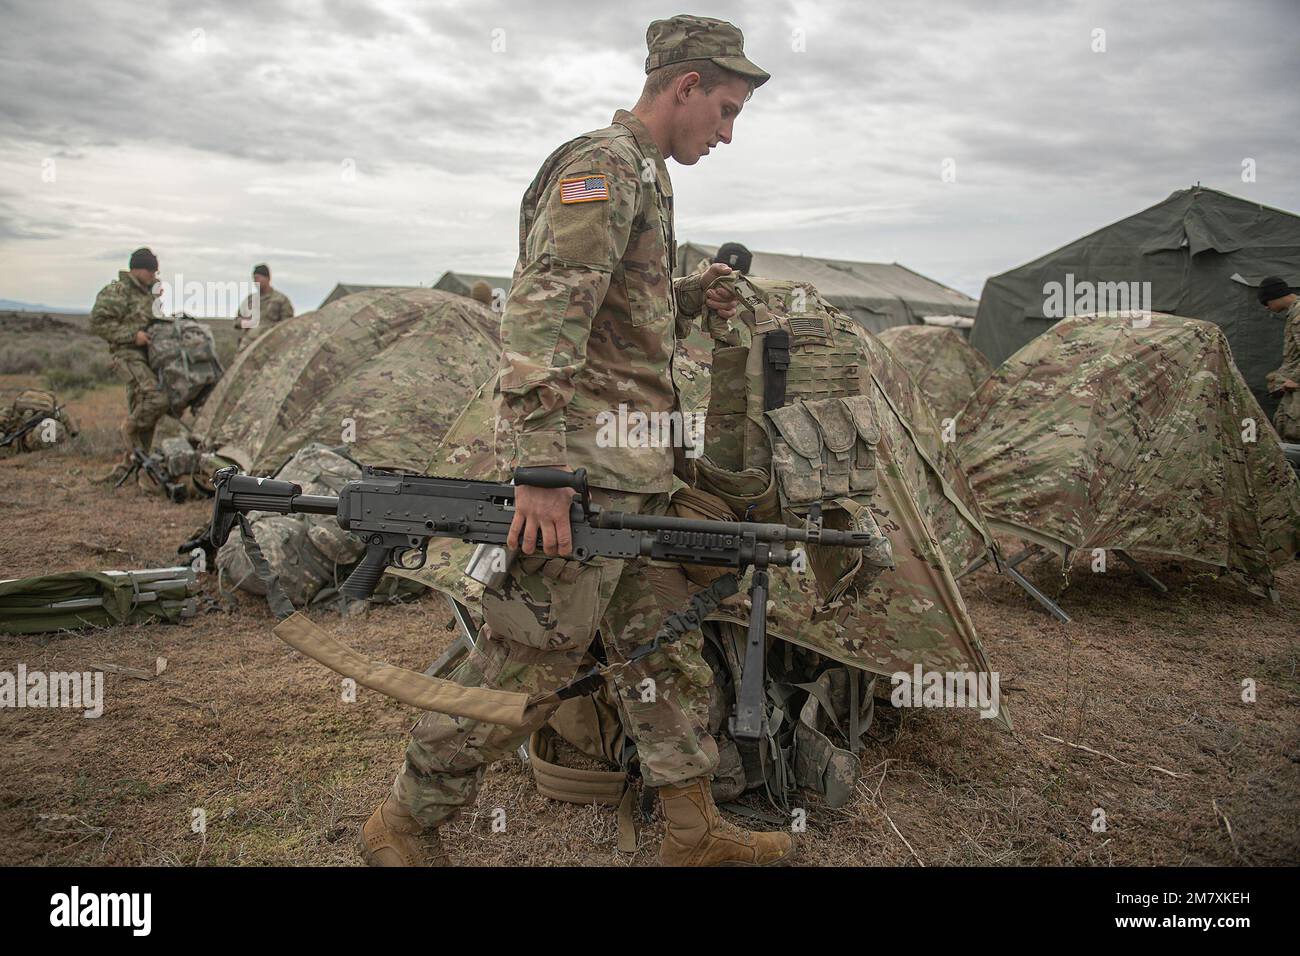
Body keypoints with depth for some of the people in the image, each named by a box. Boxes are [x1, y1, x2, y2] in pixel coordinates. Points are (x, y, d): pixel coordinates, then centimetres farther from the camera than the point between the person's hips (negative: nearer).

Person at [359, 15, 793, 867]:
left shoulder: (648, 179, 21)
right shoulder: (602, 166, -10)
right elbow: (541, 319, -21)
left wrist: (690, 300, 12)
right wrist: (539, 470, -26)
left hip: (638, 476, 10)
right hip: (583, 471, -10)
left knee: (664, 645, 13)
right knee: (530, 661, -2)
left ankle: (696, 831, 26)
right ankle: (405, 826, 16)